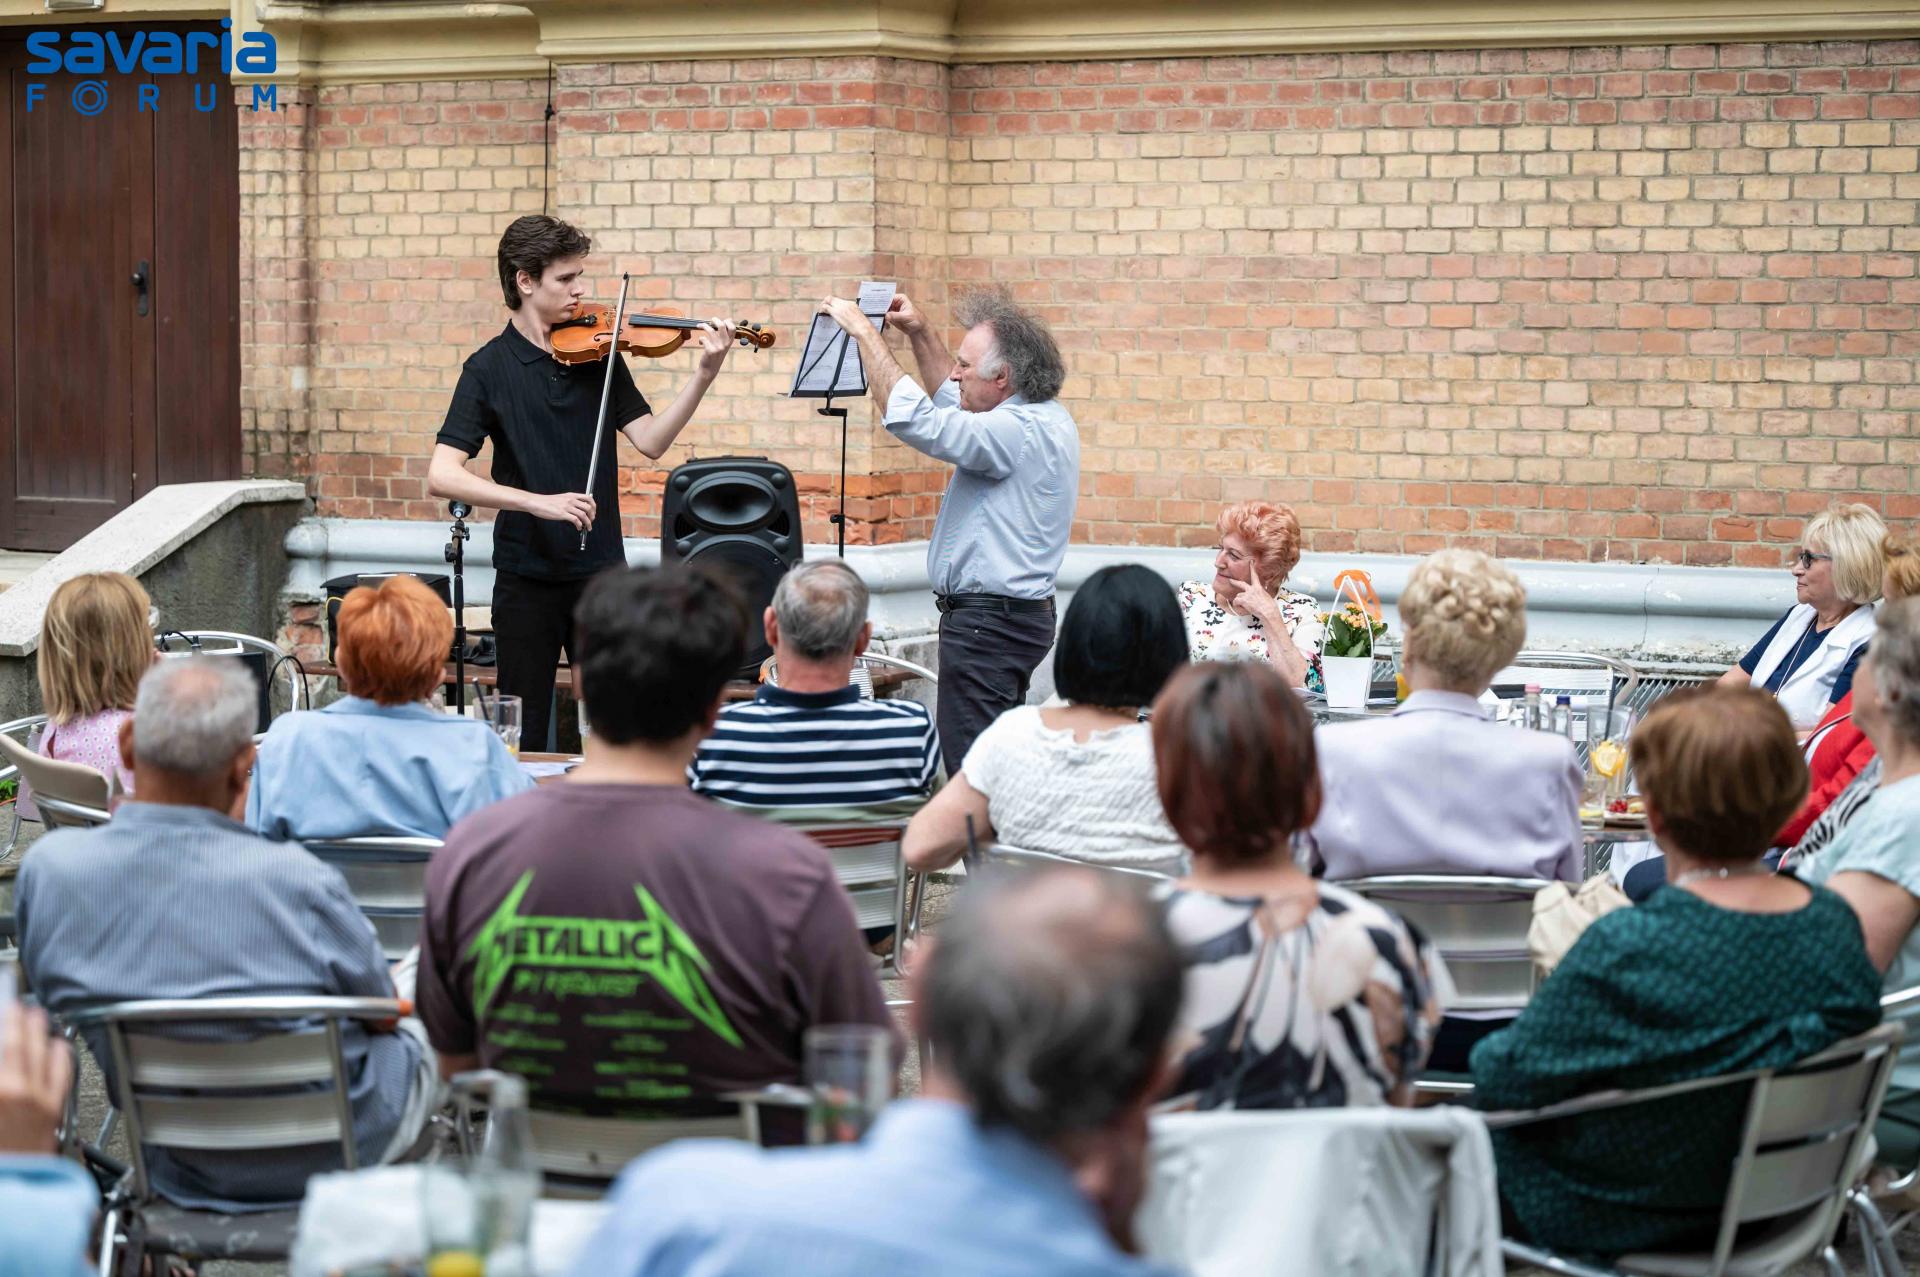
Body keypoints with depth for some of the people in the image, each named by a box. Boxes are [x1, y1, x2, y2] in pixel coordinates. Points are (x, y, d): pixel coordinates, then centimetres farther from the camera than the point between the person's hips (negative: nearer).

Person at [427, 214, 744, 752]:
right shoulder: (491, 368, -6)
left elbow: (650, 441, -3)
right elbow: (442, 475, -15)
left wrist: (703, 376, -16)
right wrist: (539, 502, -25)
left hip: (602, 570, 3)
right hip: (527, 579, -3)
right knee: (524, 735, 3)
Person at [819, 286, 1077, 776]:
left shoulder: (1020, 431, -21)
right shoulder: (1043, 415, 11)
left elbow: (913, 419, -27)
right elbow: (956, 404, 30)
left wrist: (863, 331, -17)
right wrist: (920, 334, 22)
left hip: (989, 621, -11)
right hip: (1015, 611, 11)